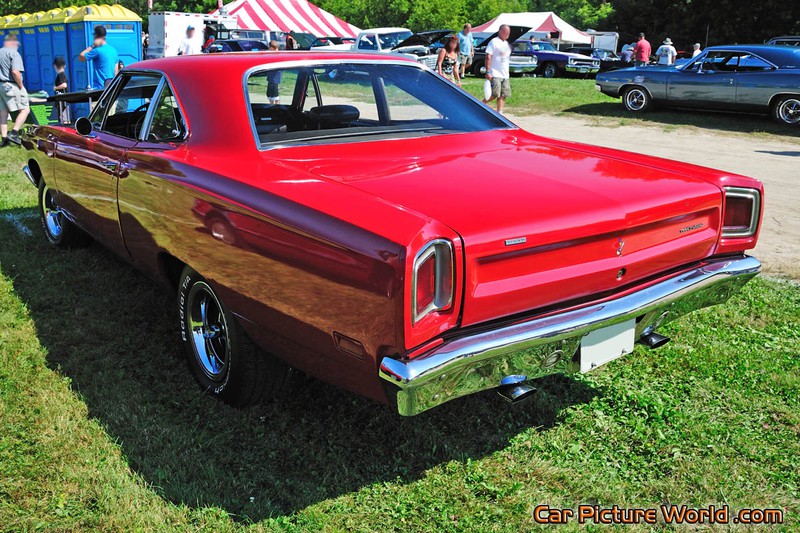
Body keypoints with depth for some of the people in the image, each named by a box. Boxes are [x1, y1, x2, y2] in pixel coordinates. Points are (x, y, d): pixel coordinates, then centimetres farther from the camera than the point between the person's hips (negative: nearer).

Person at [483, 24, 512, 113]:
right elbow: (488, 57, -10)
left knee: (503, 96, 1)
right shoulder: (494, 42, -4)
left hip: (505, 75, 7)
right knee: (495, 94, -14)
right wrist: (488, 72, -18)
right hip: (495, 74, -7)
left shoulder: (507, 44, 19)